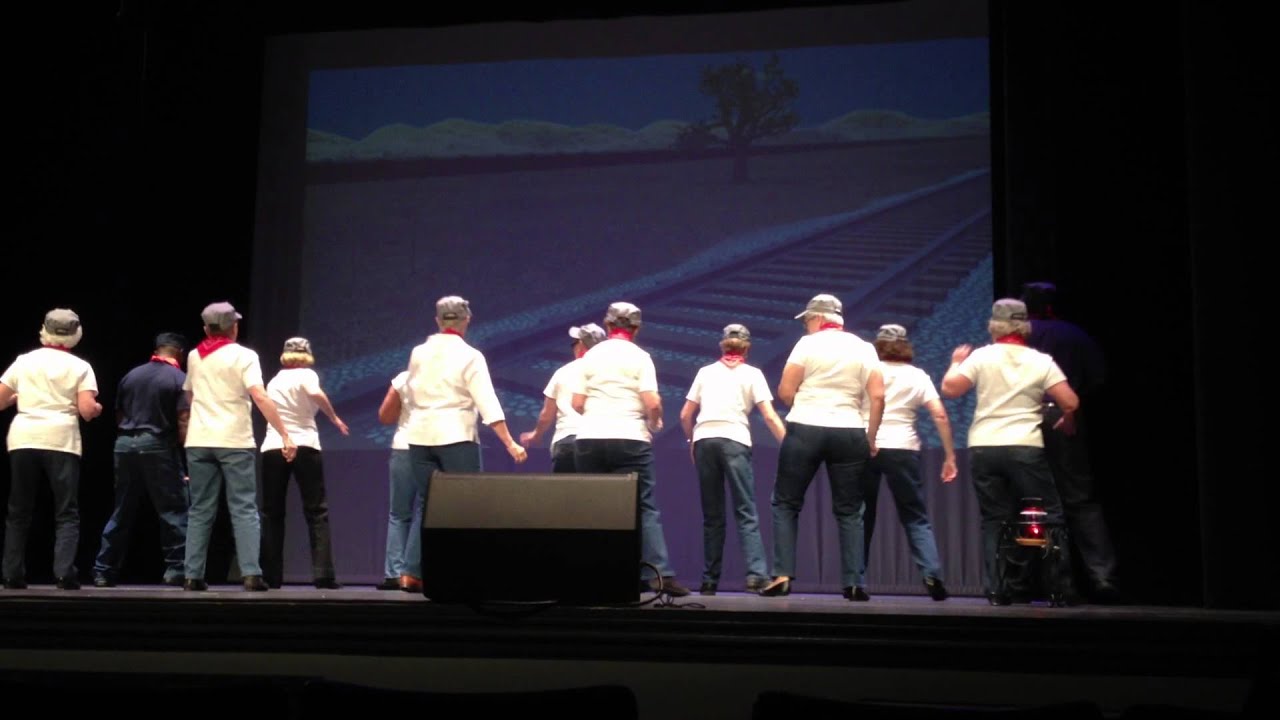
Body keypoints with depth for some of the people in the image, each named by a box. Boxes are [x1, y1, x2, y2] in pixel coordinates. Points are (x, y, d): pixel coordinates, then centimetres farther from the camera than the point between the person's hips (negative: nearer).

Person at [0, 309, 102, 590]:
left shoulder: (23, 361, 11)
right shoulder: (79, 367, 4)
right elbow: (87, 411, -6)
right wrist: (98, 408, 15)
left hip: (23, 440, 3)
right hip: (61, 441, -3)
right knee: (66, 514, 1)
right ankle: (64, 573, -12)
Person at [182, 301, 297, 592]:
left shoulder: (194, 357, 13)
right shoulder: (244, 355, -4)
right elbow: (260, 397, -15)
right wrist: (285, 435, -17)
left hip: (199, 441, 4)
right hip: (234, 441, -4)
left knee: (200, 510, 9)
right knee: (244, 510, -2)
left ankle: (193, 576, 6)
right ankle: (251, 574, -11)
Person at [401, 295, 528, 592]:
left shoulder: (418, 353, 8)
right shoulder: (470, 355, -5)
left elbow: (412, 395, 15)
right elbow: (488, 404, -11)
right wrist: (510, 443, -12)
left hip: (420, 436, 5)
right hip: (456, 436, -4)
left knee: (427, 504, 11)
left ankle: (413, 573, 9)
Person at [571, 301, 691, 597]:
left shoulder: (590, 356, 10)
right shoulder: (639, 357, 1)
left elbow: (577, 404, 7)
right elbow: (653, 403, -8)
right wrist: (654, 424, 12)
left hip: (589, 438, 3)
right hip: (629, 438, -3)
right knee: (644, 507, -2)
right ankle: (659, 572, -11)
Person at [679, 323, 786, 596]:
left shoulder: (705, 372, 18)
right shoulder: (752, 374, 11)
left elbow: (685, 416, 17)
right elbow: (770, 417, 1)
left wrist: (692, 442, 32)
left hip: (704, 440, 3)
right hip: (735, 441, -2)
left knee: (712, 515, 9)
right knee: (746, 512, -3)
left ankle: (710, 579, 8)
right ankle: (756, 573, -17)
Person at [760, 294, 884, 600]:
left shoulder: (808, 344, -1)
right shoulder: (864, 348, 8)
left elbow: (785, 392, -4)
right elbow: (878, 396, -1)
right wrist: (871, 437, 6)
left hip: (804, 430, -2)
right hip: (850, 433, 3)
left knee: (786, 503, 9)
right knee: (849, 511, 10)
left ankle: (782, 575, 0)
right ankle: (853, 583, 4)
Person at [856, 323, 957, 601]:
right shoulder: (918, 376, 9)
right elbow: (940, 415, 0)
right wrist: (949, 456, 2)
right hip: (903, 450, 0)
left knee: (861, 516, 10)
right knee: (916, 518, 7)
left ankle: (856, 581, 7)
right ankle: (932, 574, -11)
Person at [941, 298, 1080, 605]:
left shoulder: (981, 357, 1)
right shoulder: (1041, 361, 1)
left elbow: (949, 388, -4)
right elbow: (1070, 403, -5)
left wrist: (957, 362, 14)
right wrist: (1064, 419, 17)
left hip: (983, 449, 1)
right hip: (1026, 449, -1)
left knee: (994, 520, 8)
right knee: (1050, 518, 8)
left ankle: (996, 589, 4)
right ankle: (1060, 585, 5)